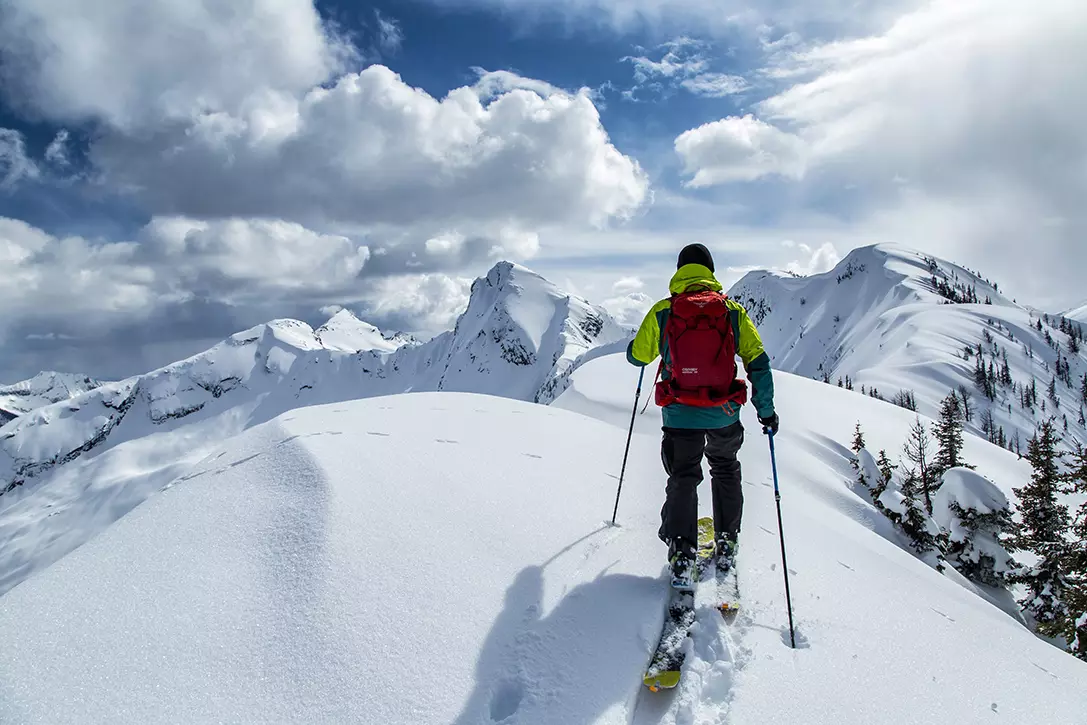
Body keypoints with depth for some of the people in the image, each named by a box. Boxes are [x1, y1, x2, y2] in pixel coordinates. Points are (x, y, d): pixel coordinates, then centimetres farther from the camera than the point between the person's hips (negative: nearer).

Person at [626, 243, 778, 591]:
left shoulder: (661, 312, -4)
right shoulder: (733, 311, -1)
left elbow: (637, 356, 7)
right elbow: (758, 362, -3)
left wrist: (643, 342, 30)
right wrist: (766, 411, 5)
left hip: (680, 416, -1)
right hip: (724, 414, 1)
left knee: (683, 480, 13)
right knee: (726, 473, 24)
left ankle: (682, 557, 5)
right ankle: (726, 547, 30)